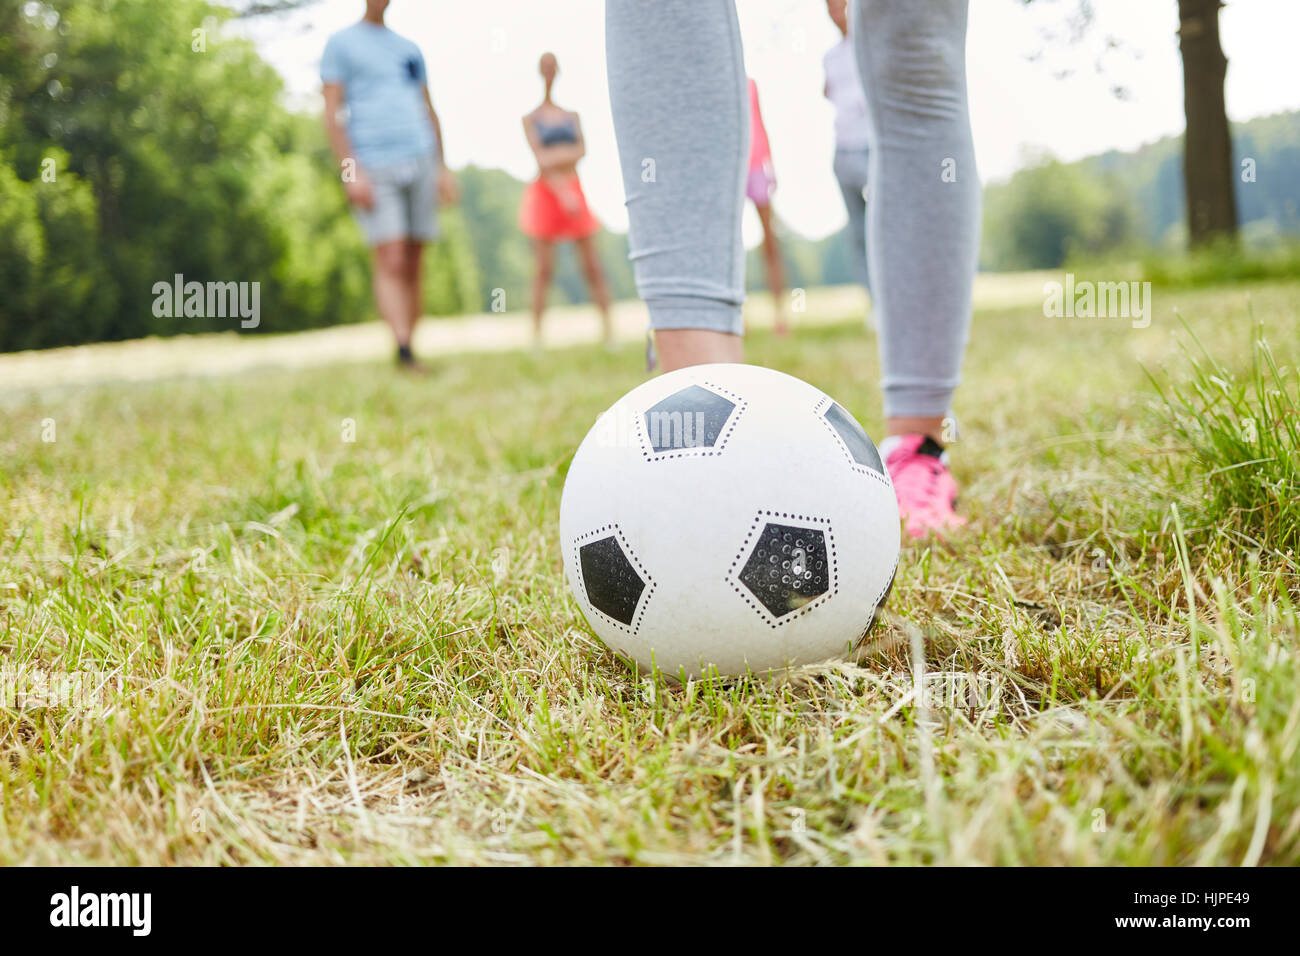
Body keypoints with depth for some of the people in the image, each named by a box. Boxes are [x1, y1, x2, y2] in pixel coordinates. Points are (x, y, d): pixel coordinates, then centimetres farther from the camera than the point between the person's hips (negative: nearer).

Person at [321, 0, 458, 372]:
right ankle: (403, 349, -26)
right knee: (390, 262, -16)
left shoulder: (409, 49, 21)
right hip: (374, 168, -5)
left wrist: (443, 167, 13)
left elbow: (429, 111, 23)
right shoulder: (340, 43, 5)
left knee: (412, 265, 2)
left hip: (419, 163, 5)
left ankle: (409, 351, 6)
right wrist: (352, 171, -13)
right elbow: (331, 114, -2)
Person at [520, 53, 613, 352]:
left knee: (592, 265, -2)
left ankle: (608, 328, 2)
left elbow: (582, 151, 1)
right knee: (544, 268, -6)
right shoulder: (531, 119, 4)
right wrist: (562, 193, -19)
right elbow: (540, 159, -8)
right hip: (545, 192, -3)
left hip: (574, 191, 3)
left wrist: (557, 156, -16)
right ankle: (537, 333, -2)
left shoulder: (572, 116, 16)